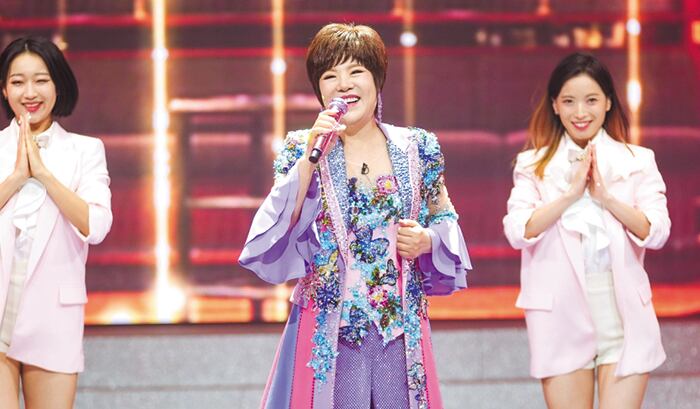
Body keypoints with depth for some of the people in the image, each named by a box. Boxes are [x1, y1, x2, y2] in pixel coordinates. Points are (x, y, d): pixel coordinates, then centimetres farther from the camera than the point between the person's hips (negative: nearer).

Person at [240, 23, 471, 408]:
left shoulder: (418, 148, 5)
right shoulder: (301, 148, 0)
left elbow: (445, 222, 13)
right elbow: (278, 233, -11)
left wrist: (427, 241, -8)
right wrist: (310, 159, -18)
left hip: (401, 328, 2)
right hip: (328, 329, -2)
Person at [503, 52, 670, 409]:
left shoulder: (638, 161, 8)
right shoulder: (533, 165, 7)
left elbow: (657, 232, -3)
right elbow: (518, 232, -7)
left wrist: (605, 196, -12)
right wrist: (572, 193, -13)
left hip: (623, 309, 0)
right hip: (561, 311, 0)